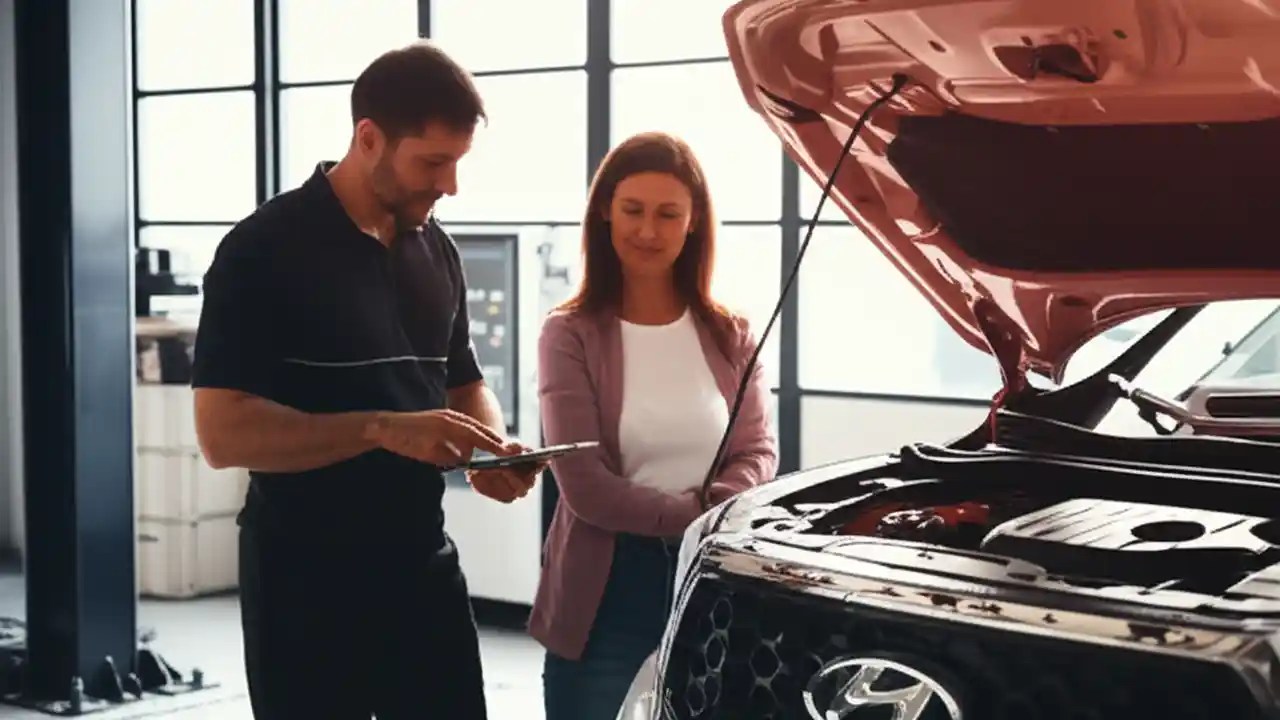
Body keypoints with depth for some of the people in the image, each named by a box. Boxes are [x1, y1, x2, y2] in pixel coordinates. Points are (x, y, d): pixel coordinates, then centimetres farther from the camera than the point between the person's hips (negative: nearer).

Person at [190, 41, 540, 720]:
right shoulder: (264, 250, -12)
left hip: (425, 568, 6)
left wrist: (491, 449, -3)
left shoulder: (437, 251, 9)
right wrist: (382, 430, -26)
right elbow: (223, 432, -18)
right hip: (305, 583, -6)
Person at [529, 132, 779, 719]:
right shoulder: (570, 335, -5)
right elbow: (584, 487, -12)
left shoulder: (729, 336, 8)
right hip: (607, 594, -3)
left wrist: (718, 509, -16)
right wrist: (698, 516, -13)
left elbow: (759, 452, 4)